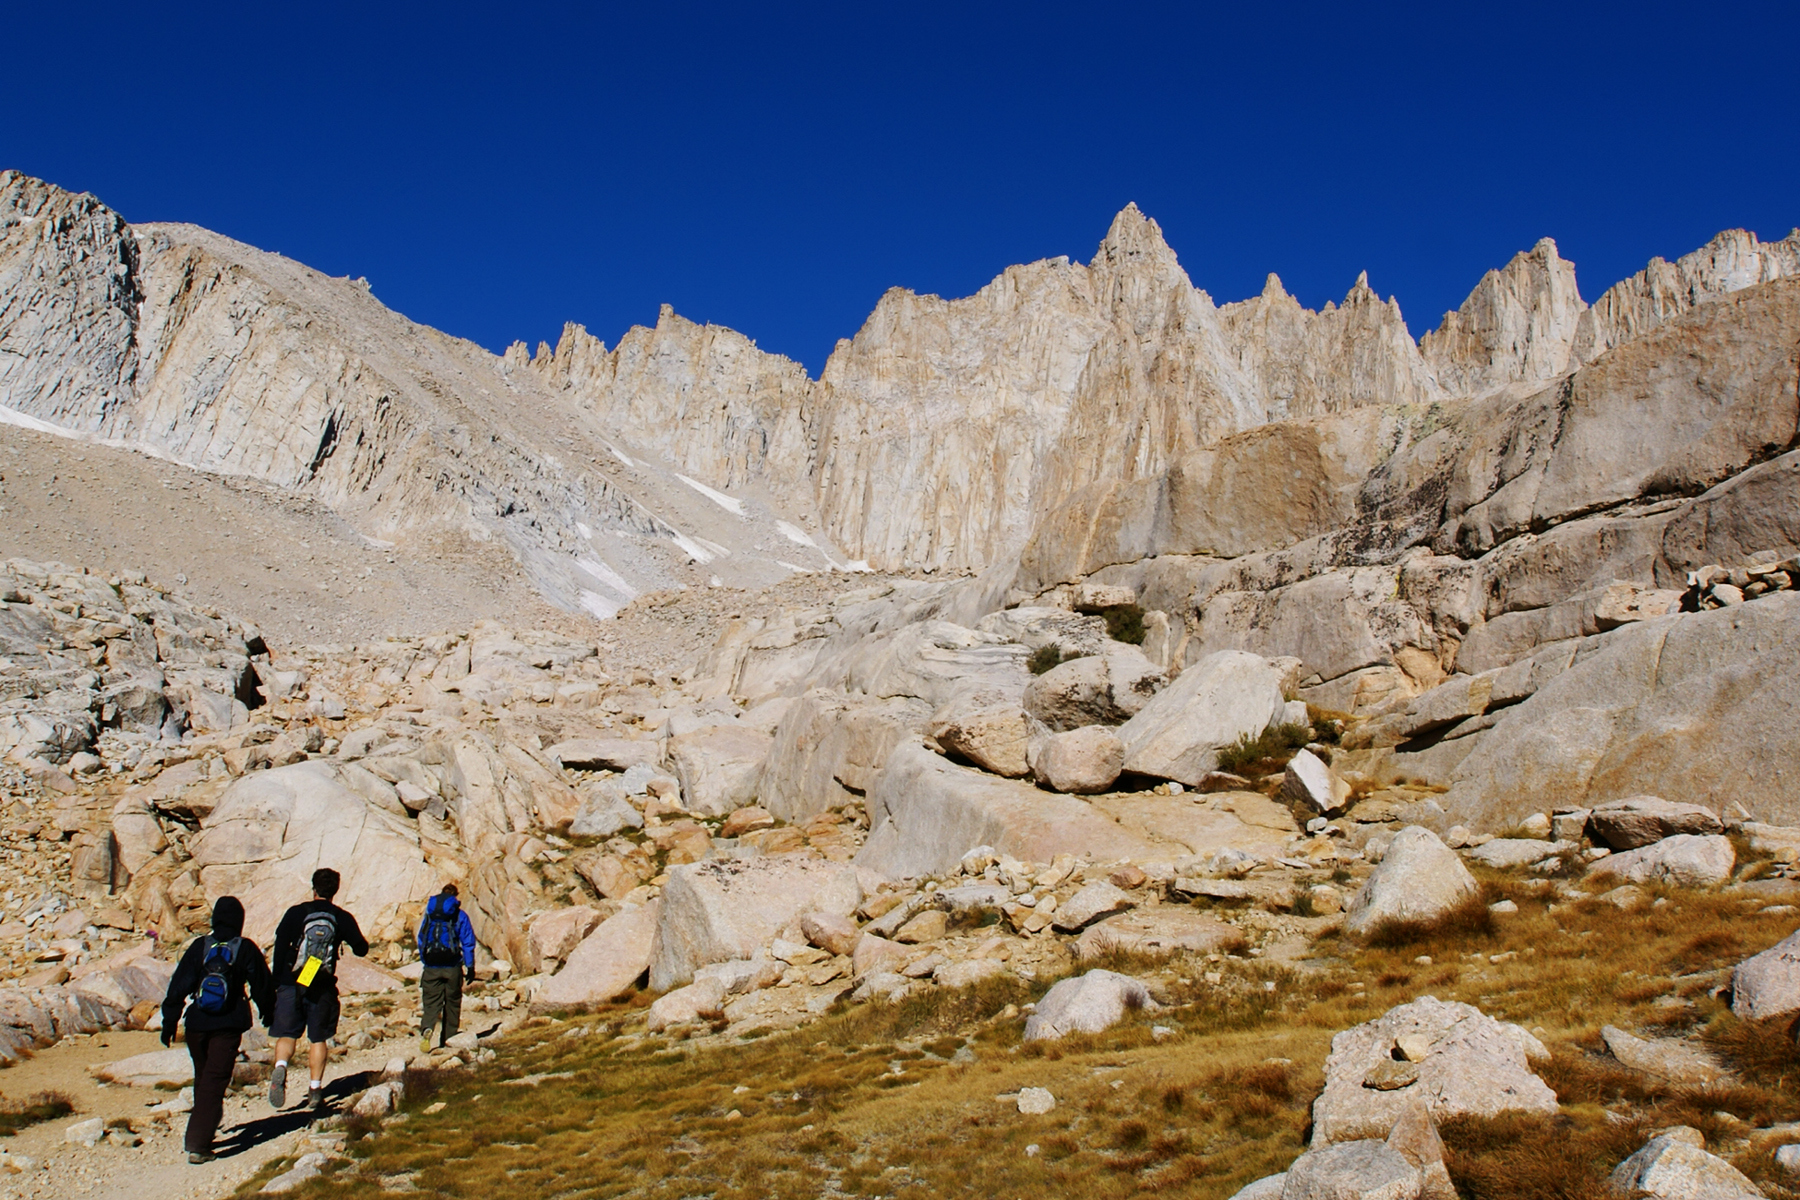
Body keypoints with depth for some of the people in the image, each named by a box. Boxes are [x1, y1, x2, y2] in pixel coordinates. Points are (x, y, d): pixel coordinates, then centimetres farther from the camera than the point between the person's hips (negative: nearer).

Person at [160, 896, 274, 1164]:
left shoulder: (199, 946, 1)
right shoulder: (246, 949, -3)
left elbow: (178, 985, -1)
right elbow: (262, 984, 5)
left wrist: (170, 1021, 4)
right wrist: (267, 1012, 22)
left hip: (197, 1023, 3)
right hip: (229, 1024, -2)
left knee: (203, 1078, 21)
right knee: (214, 1081, -2)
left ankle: (206, 1127, 36)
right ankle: (198, 1144, -11)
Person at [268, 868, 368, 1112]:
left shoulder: (296, 912, -1)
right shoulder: (342, 918, 1)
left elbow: (280, 947, -4)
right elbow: (361, 949, 7)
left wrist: (276, 982, 4)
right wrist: (348, 937, 28)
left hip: (291, 984, -1)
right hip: (323, 988, 1)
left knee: (287, 1034, 6)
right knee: (319, 1038, 11)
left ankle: (280, 1067, -22)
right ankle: (315, 1089, 8)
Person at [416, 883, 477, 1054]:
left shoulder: (429, 915, 8)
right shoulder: (460, 916, -1)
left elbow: (421, 941, 12)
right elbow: (468, 942, -5)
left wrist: (425, 963, 20)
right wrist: (470, 966, -2)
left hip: (431, 968, 2)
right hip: (452, 968, -1)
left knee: (431, 1003, 0)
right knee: (452, 1004, 11)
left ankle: (426, 1030, -26)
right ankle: (449, 1039, 14)